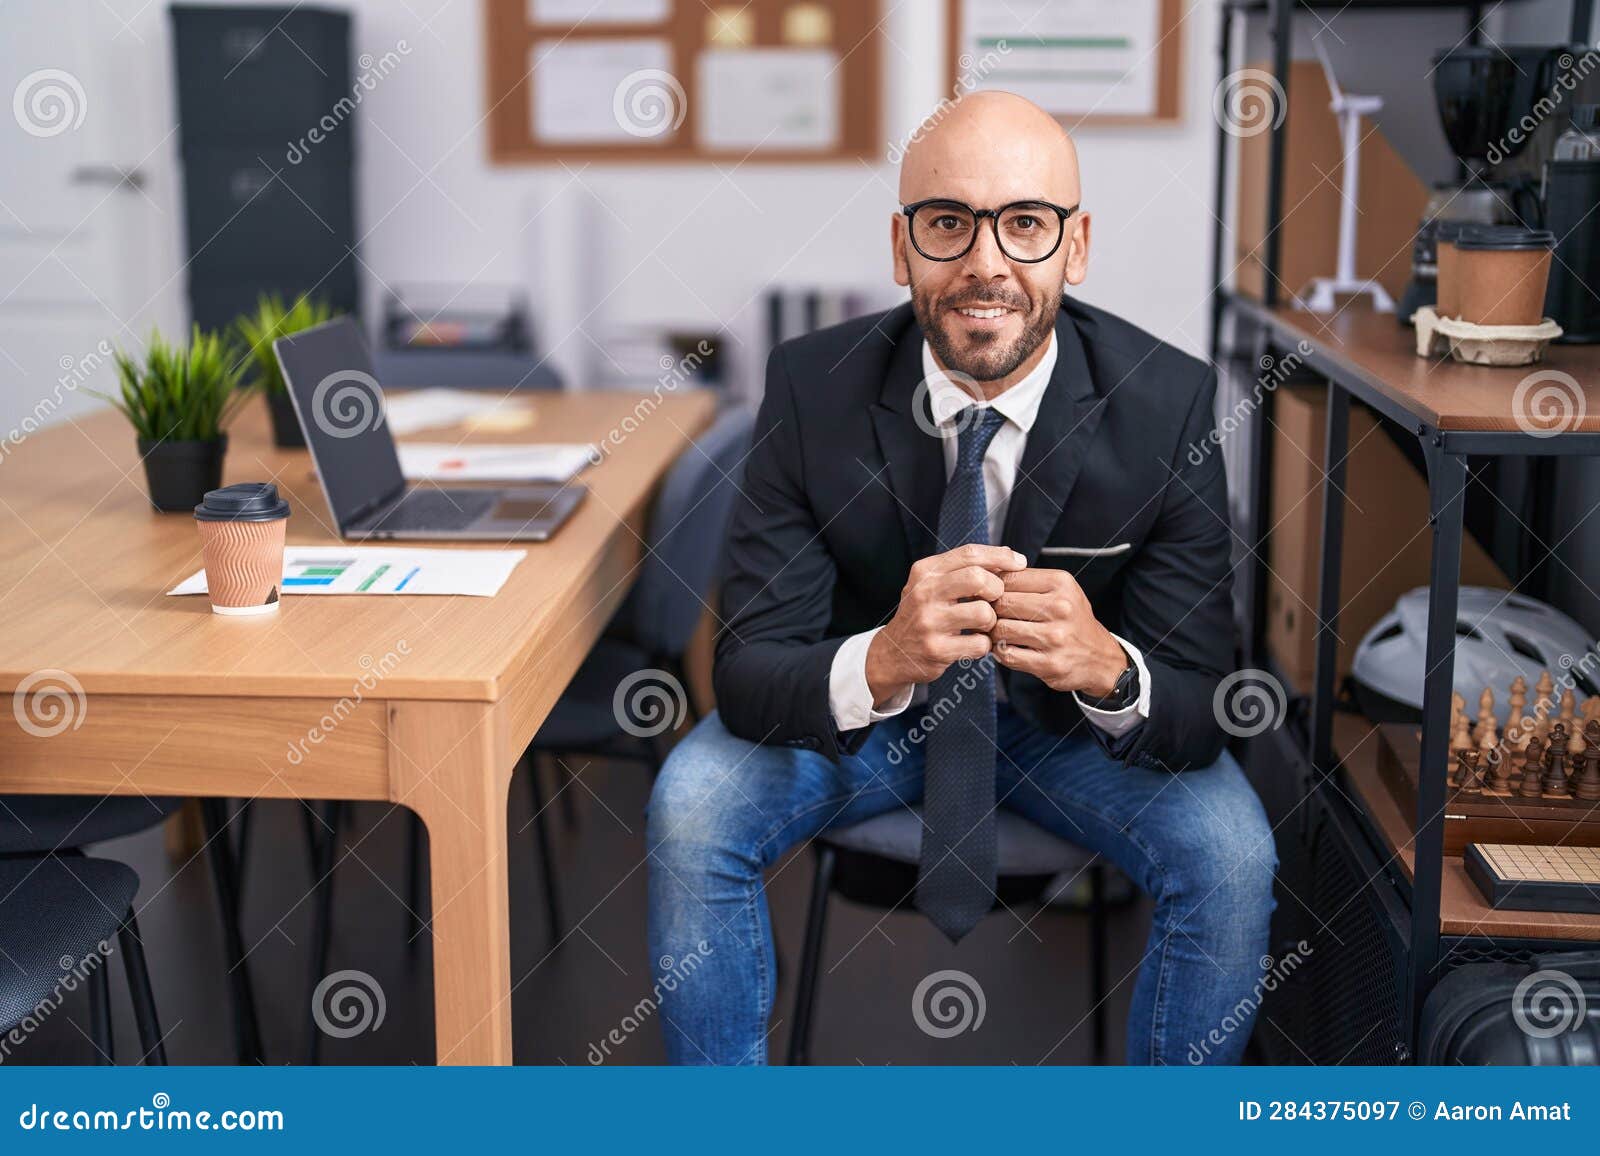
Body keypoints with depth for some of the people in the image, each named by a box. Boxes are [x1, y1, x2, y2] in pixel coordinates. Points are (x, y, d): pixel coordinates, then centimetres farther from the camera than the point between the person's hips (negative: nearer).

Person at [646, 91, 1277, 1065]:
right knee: (691, 810, -24)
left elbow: (1199, 712, -21)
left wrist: (1108, 668, -46)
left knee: (1231, 855, -24)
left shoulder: (1167, 401, -21)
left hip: (1074, 713, 0)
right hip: (863, 697, 0)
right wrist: (881, 659, -48)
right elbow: (745, 674, -24)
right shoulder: (812, 387, -21)